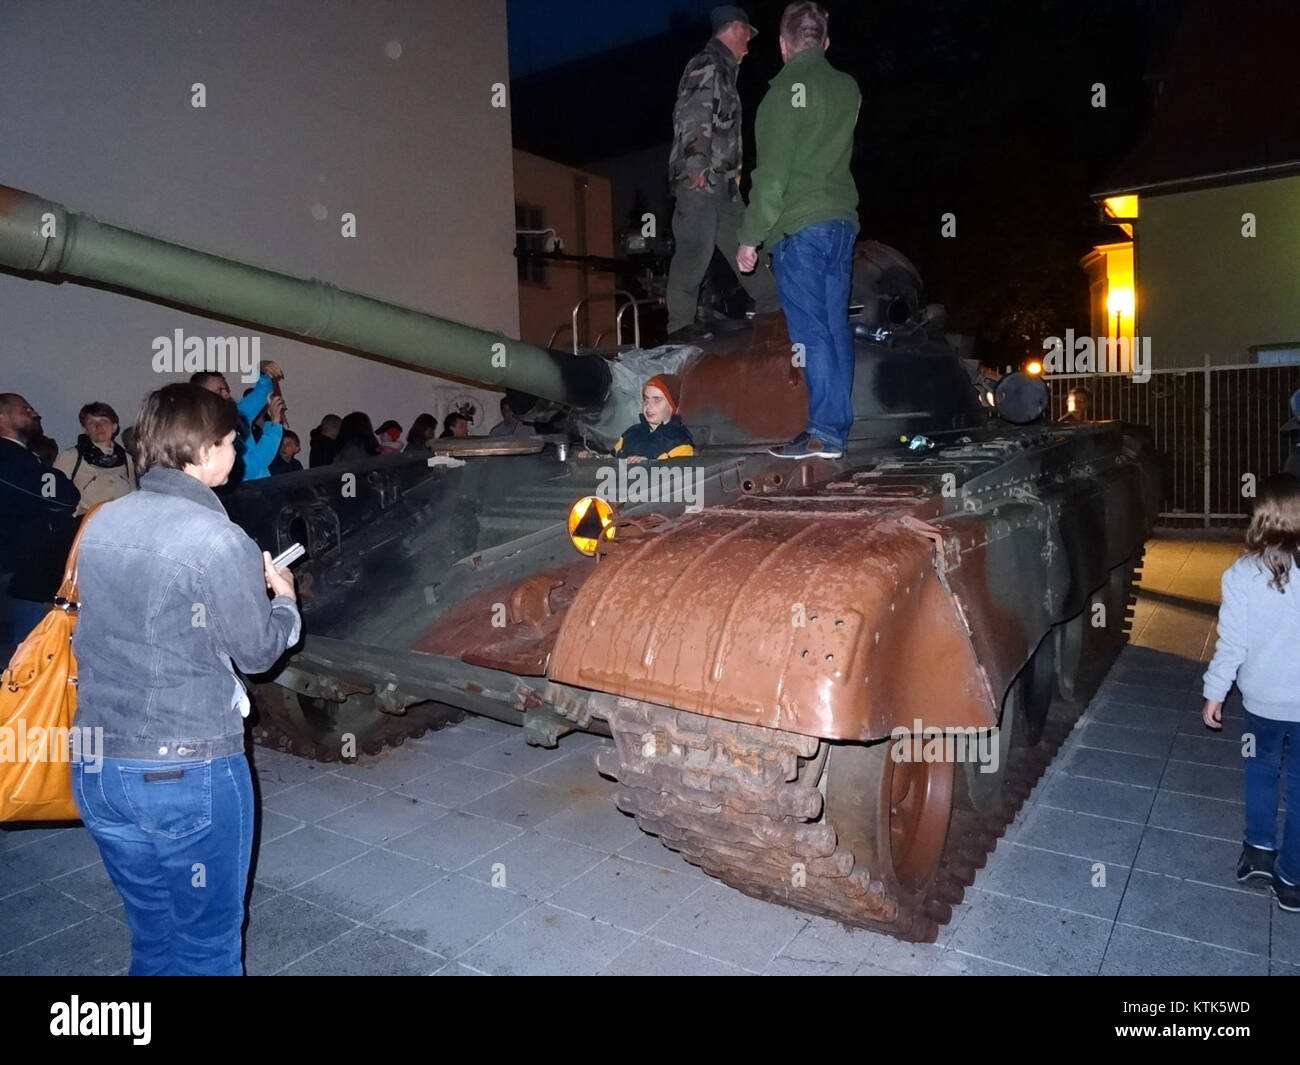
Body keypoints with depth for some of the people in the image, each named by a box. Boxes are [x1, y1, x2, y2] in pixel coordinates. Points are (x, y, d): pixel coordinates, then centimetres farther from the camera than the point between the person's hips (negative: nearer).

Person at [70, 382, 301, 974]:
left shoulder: (101, 523, 2)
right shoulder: (217, 538, -18)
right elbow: (258, 650, -9)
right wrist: (283, 597, 10)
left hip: (98, 769, 6)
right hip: (188, 775, -6)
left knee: (152, 936, 23)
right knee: (206, 944, 14)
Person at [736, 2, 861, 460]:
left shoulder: (788, 90, -9)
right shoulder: (848, 88, 11)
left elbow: (773, 174, -13)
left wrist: (749, 237, -9)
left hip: (798, 228, -7)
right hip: (842, 221, 7)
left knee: (810, 331, -6)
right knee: (836, 327, 8)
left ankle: (824, 433, -5)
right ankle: (838, 425, 13)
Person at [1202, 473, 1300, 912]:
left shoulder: (1242, 574, -15)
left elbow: (1232, 642, -11)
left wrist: (1215, 691, 2)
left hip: (1263, 698, 0)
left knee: (1261, 768, 24)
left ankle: (1259, 850, 34)